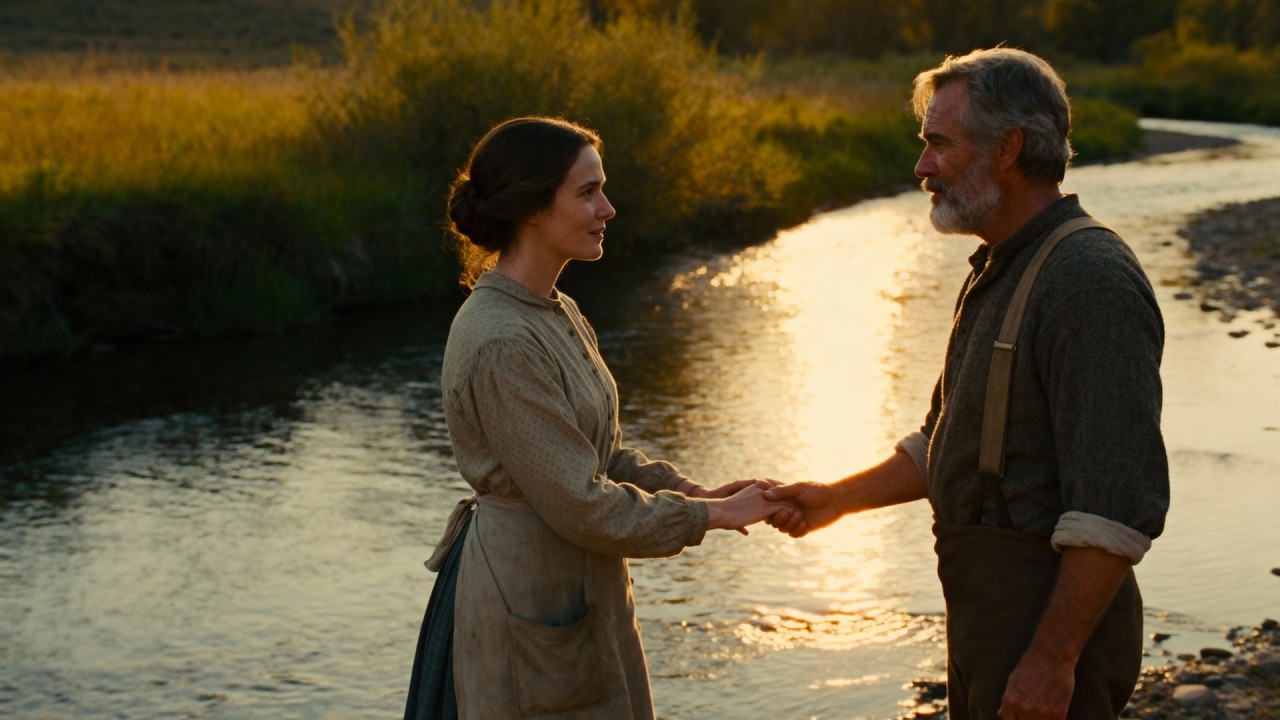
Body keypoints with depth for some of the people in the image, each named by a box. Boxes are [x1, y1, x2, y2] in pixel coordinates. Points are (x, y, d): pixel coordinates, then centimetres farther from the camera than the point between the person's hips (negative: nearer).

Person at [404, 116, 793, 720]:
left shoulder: (558, 314, 8)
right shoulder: (502, 345, -23)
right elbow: (581, 504, -22)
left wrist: (698, 492, 1)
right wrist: (710, 516, -12)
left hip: (575, 596, 9)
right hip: (527, 608, -9)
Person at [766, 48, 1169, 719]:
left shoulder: (1091, 284, -20)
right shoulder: (996, 271, 13)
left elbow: (1119, 506, -25)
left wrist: (1053, 658, -25)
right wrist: (835, 499, 16)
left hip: (1052, 610, -9)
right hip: (985, 606, 10)